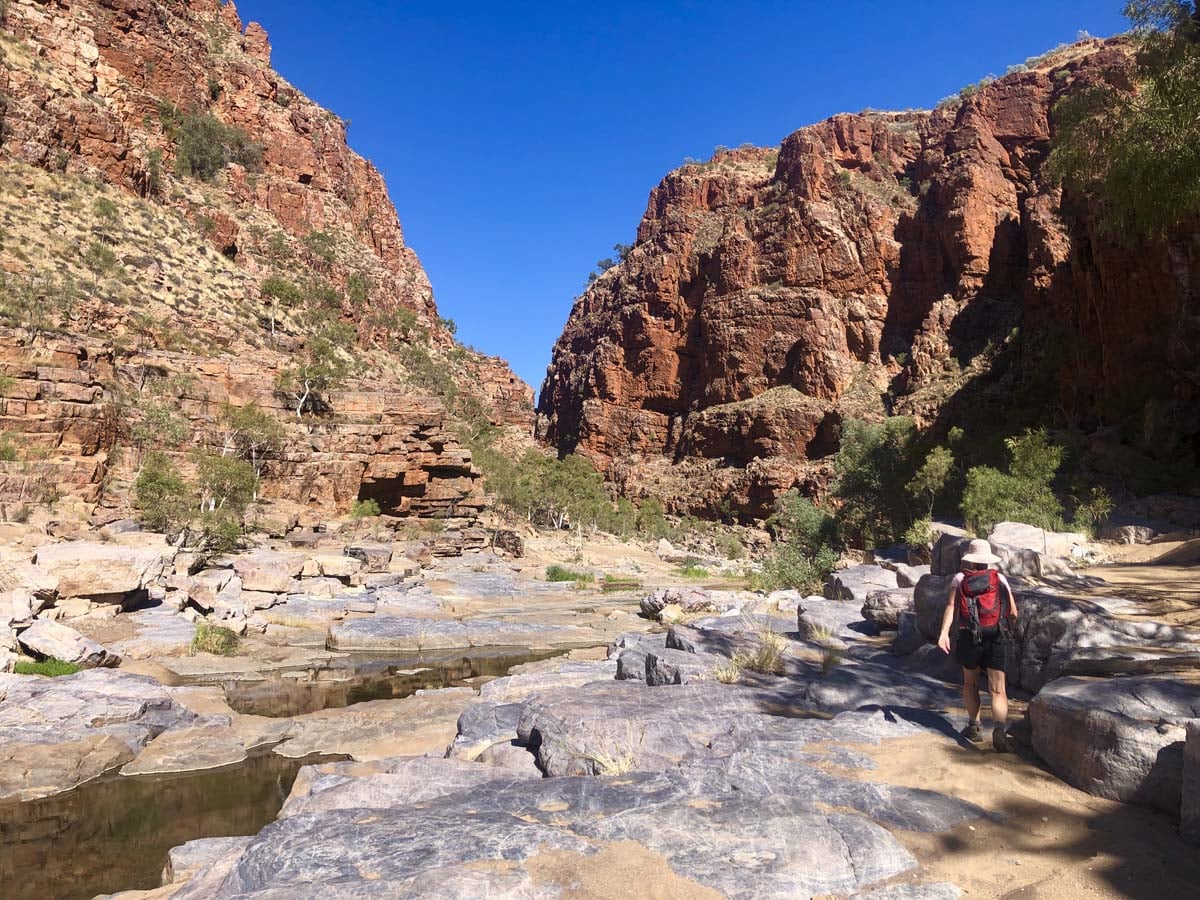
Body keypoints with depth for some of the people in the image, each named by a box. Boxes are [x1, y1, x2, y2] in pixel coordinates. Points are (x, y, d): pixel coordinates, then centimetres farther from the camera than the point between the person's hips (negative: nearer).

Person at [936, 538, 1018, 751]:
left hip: (969, 638, 0)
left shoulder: (960, 578, 4)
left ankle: (974, 726, 18)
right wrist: (1011, 621, 31)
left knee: (970, 684, 21)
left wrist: (944, 632, -17)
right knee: (998, 690, 2)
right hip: (996, 638, 0)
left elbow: (951, 606, -9)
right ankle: (999, 727, -20)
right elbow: (1013, 612, 7)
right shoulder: (999, 578, 7)